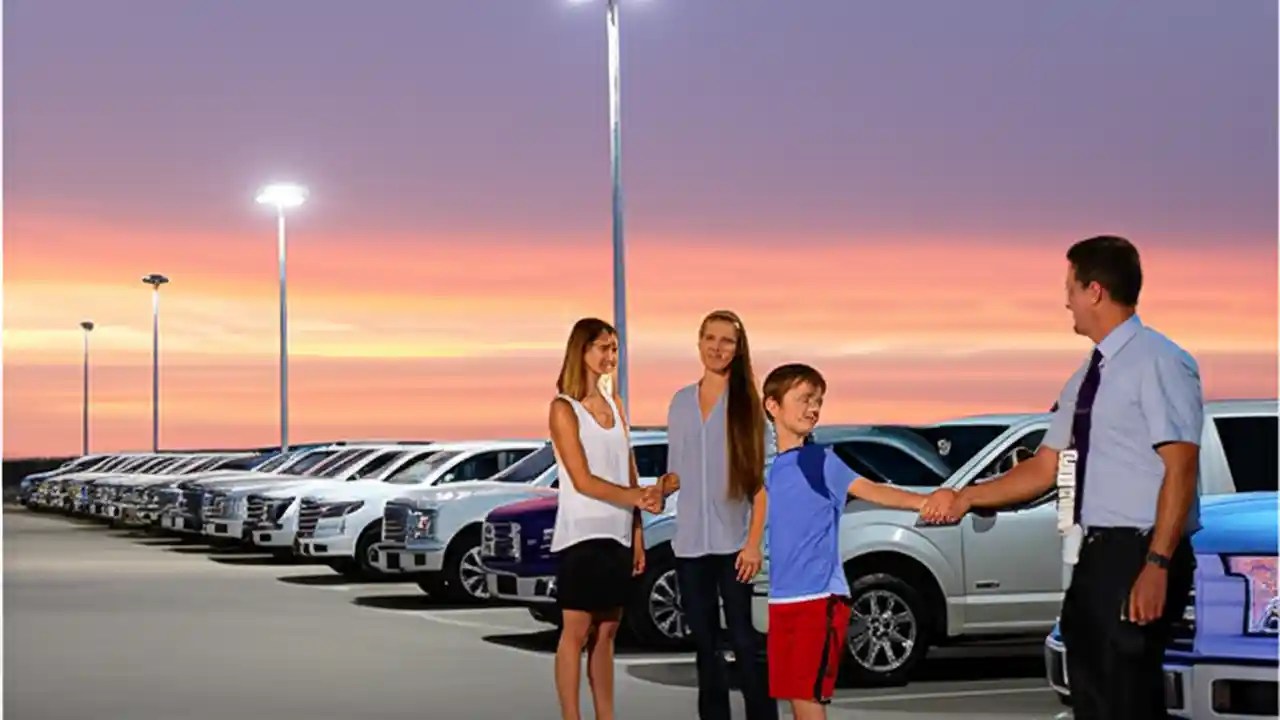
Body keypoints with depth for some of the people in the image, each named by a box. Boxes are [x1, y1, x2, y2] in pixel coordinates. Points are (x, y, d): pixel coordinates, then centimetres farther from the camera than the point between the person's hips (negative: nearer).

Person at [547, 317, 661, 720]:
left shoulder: (614, 405, 13)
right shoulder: (564, 409, -6)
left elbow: (628, 474, 13)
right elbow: (583, 481, -13)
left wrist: (637, 534, 8)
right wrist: (638, 499, -19)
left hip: (618, 536, 6)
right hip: (582, 535, -6)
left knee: (607, 632, 8)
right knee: (577, 631, -6)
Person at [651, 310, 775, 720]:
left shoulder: (747, 402, -2)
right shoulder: (680, 401, 10)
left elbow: (761, 479, -5)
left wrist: (754, 542, -13)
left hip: (733, 542, -4)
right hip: (690, 543, 4)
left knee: (743, 641, -5)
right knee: (704, 643, 9)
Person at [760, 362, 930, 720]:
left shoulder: (821, 460, -7)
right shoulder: (770, 468, 11)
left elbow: (869, 489, -23)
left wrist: (922, 501, -40)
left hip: (819, 597, -6)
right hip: (783, 598, 6)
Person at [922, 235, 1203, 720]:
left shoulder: (1158, 362, -11)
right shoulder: (1087, 379, 16)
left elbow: (1180, 468, -17)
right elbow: (1044, 469, 20)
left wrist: (1158, 565, -23)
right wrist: (967, 498, 17)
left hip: (1137, 556, -9)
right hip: (1094, 556, 9)